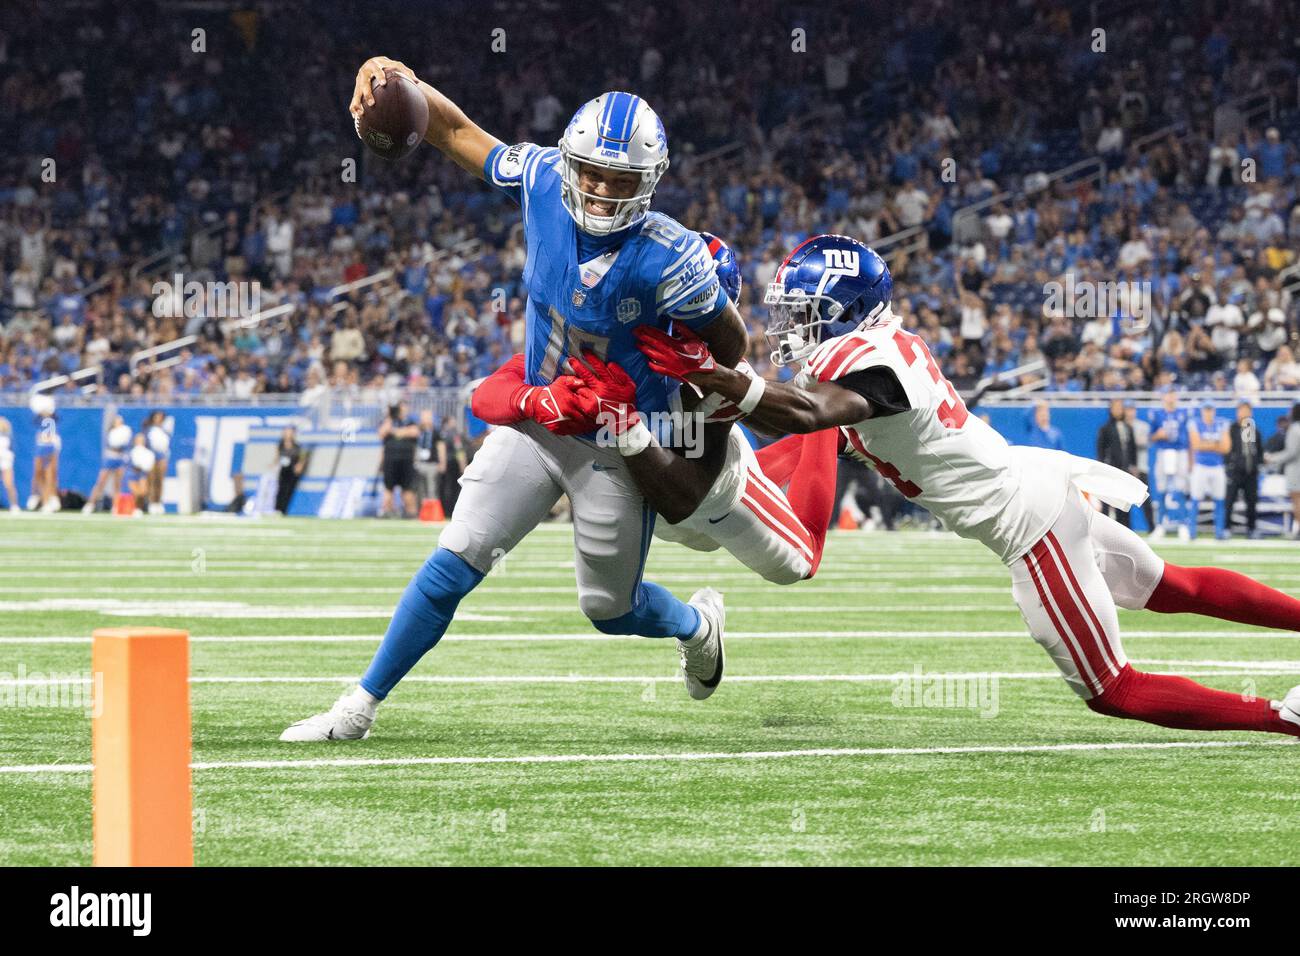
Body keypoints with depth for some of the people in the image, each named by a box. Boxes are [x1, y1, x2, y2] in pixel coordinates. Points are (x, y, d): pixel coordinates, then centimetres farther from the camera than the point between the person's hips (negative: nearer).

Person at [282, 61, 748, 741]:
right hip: (535, 421, 3)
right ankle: (361, 706, 2)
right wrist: (397, 77, -16)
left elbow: (728, 342, -12)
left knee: (609, 608, 13)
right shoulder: (544, 184, -15)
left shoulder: (665, 261, -27)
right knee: (456, 562, -5)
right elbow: (457, 131, -3)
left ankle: (696, 623, 48)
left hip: (618, 447, -3)